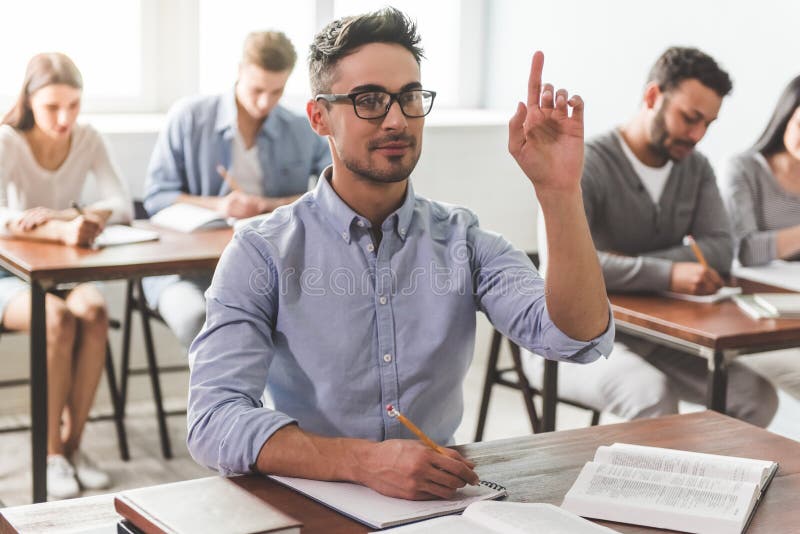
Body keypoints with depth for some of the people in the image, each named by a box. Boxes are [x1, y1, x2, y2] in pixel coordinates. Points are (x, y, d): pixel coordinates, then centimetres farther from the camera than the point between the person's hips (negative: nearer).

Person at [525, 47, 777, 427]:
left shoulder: (696, 168, 8)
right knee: (655, 397, -35)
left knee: (758, 396, -12)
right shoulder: (585, 165, -16)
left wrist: (625, 266, -19)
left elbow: (720, 250, -5)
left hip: (649, 336, 7)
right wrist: (667, 274, -38)